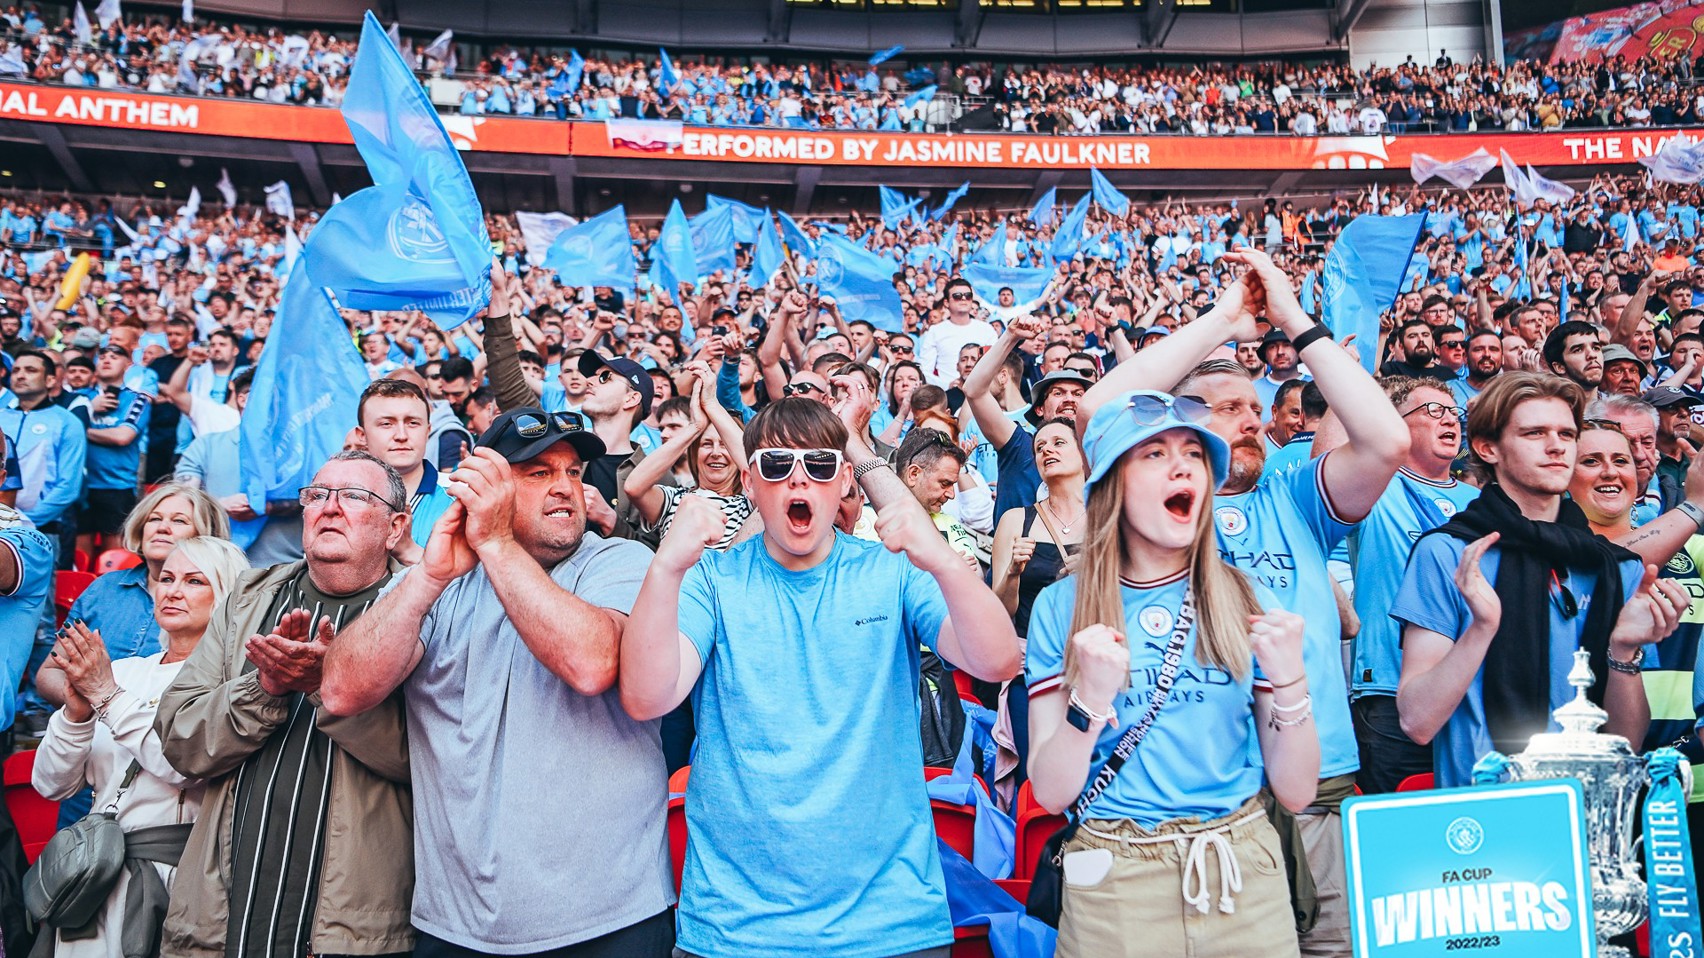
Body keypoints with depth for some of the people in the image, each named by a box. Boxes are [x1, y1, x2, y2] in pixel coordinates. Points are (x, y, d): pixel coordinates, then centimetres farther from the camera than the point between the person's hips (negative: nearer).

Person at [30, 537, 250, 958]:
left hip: (174, 871, -5)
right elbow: (52, 784, 8)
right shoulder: (124, 670, 10)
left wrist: (108, 695, -14)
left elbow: (186, 765, -20)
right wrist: (76, 709, -10)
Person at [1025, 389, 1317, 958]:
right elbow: (1050, 794, -8)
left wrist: (1290, 681, -17)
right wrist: (1092, 698, -24)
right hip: (1114, 877, -1)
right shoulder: (1062, 607, -6)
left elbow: (1295, 793, -2)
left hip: (1242, 871, 2)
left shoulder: (1246, 603, -1)